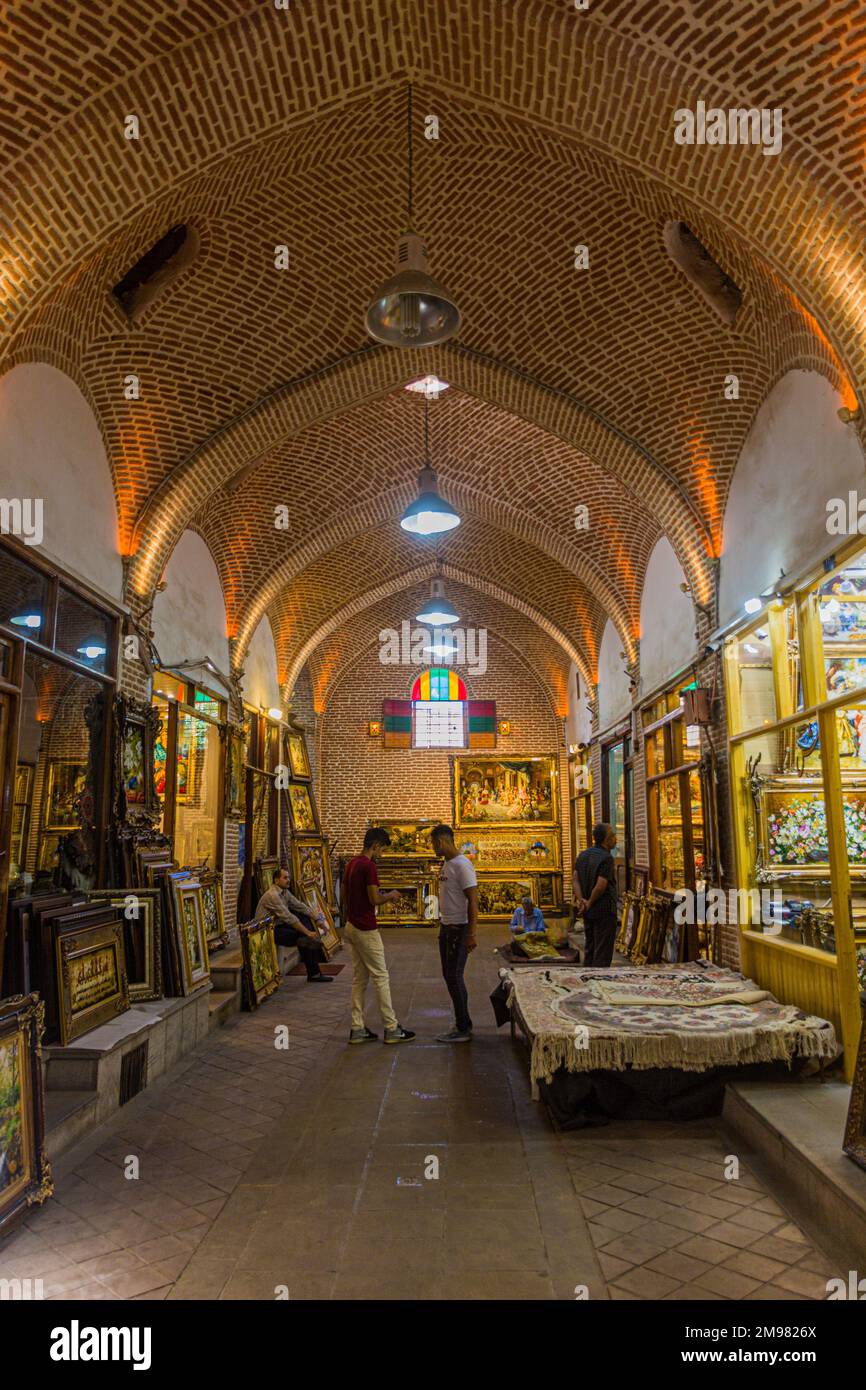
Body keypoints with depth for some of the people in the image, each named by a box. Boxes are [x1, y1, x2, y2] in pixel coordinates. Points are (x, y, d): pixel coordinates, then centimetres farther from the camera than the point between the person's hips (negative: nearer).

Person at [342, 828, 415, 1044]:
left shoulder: (351, 864, 11)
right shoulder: (369, 866, -18)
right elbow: (374, 899, -21)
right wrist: (391, 895, -4)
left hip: (351, 927, 9)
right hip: (366, 929, -9)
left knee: (359, 978, 12)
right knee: (380, 977, -1)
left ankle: (357, 1029, 15)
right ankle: (391, 1029, 6)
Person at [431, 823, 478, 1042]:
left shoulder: (462, 865, -18)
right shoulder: (446, 865, 11)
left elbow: (473, 900, -21)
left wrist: (471, 934, -23)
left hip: (459, 928, -10)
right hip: (446, 926, 10)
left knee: (454, 977, -5)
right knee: (449, 975, 14)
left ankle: (463, 1029, 4)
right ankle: (463, 1024, 24)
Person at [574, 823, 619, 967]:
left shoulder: (582, 855, 8)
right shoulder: (607, 858, -16)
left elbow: (576, 880, -2)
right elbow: (601, 886, -22)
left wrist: (581, 901, -13)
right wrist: (589, 904, -9)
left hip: (588, 912, 8)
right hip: (604, 911, -7)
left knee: (590, 949, 15)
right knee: (603, 951, -1)